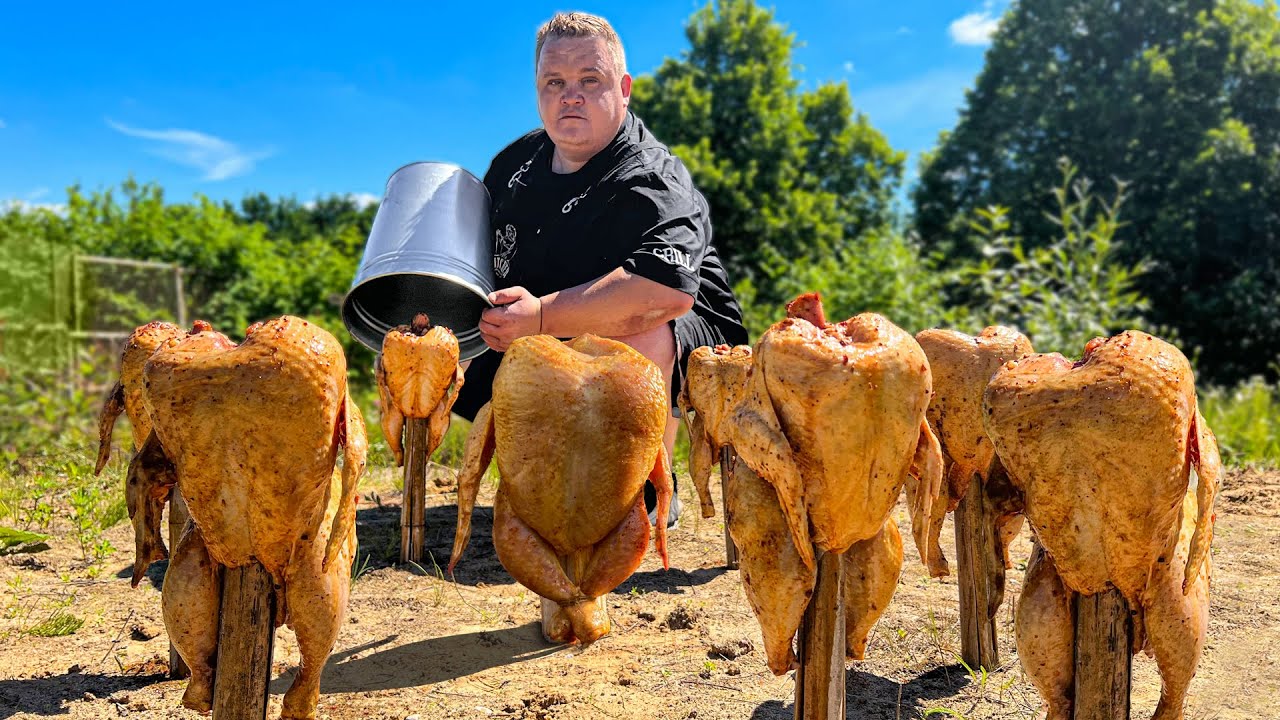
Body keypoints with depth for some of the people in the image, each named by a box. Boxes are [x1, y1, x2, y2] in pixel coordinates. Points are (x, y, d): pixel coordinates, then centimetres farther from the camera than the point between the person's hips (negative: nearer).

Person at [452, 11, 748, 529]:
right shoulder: (517, 161, 4)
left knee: (634, 334, -40)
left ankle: (653, 494, -13)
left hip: (675, 349, -7)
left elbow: (669, 291, -40)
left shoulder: (652, 184, -22)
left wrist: (543, 316, -39)